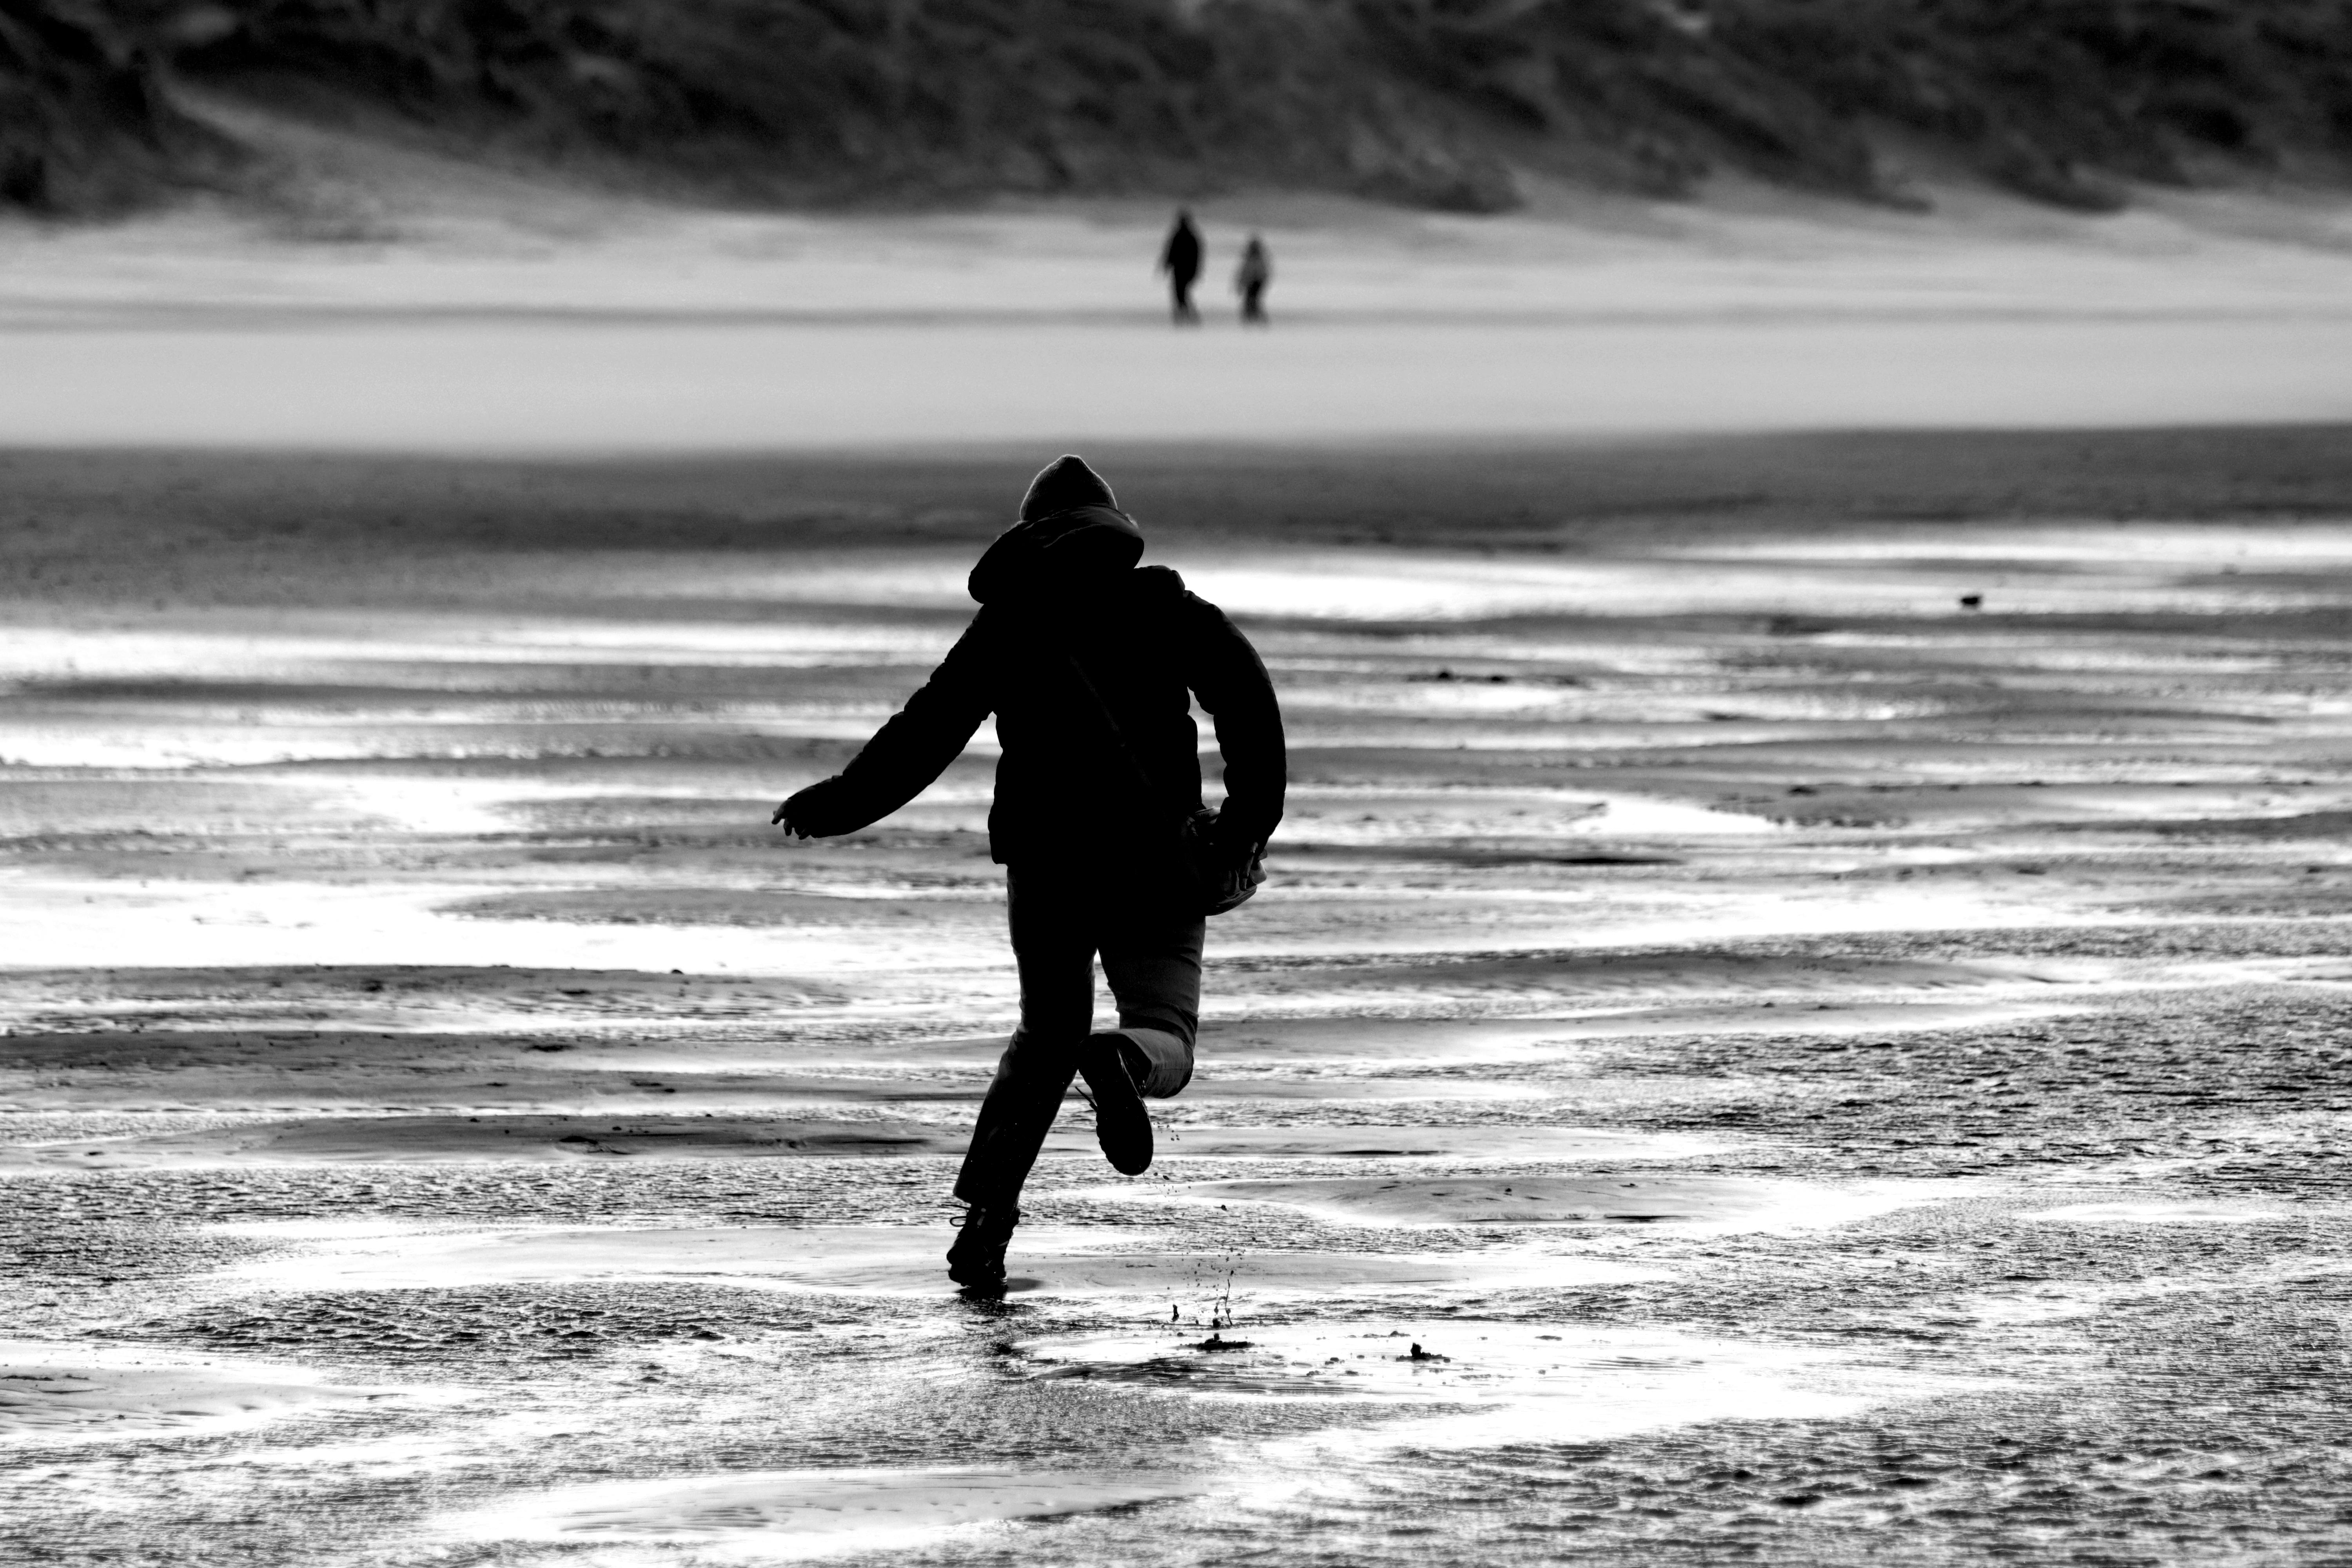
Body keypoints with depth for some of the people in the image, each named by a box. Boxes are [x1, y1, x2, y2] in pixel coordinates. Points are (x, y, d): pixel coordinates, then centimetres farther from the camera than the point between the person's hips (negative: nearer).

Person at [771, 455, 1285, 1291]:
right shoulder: (1166, 609, 6)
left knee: (1048, 1031, 21)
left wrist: (837, 804, 19)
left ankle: (984, 1218, 6)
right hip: (1154, 861, -2)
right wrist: (1251, 816, -6)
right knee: (1167, 1042, -1)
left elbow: (925, 731, 8)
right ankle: (1123, 1062, -42)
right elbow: (1244, 689, -9)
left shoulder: (1003, 624, 9)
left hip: (1041, 860, 2)